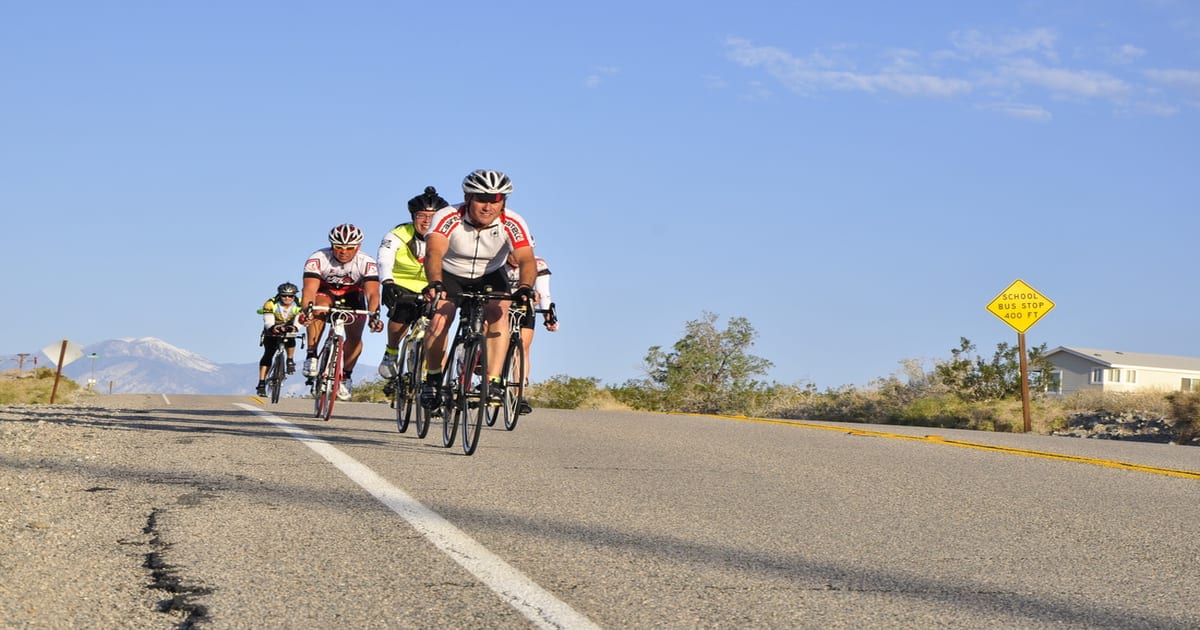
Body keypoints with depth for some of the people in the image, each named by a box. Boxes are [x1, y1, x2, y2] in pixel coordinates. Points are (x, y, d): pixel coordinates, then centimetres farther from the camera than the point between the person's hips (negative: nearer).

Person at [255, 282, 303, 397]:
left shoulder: (298, 305, -21)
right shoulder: (270, 304, -26)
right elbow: (268, 322, -33)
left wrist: (294, 328, -56)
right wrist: (274, 328, -56)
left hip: (288, 331, 2)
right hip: (271, 332, -2)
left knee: (291, 340, -31)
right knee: (268, 354, -15)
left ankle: (290, 361, -6)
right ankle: (261, 384, -16)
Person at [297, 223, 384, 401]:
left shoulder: (367, 263, -29)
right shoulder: (318, 259, -31)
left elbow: (372, 292, -40)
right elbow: (310, 288, -42)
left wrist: (374, 314, -59)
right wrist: (307, 309, -62)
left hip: (352, 295, 1)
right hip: (325, 291, -1)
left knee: (355, 337, -15)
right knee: (319, 308, -35)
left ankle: (346, 376, 9)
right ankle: (311, 356, -27)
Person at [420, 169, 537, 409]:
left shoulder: (512, 224, -25)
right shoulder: (448, 218, -30)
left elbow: (526, 259, -36)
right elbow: (434, 253, -45)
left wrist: (525, 288, -57)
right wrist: (435, 284, -64)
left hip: (490, 277, 1)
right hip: (450, 275, -1)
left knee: (498, 313, -27)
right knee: (441, 317, -25)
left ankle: (493, 383, -25)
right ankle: (433, 378, -3)